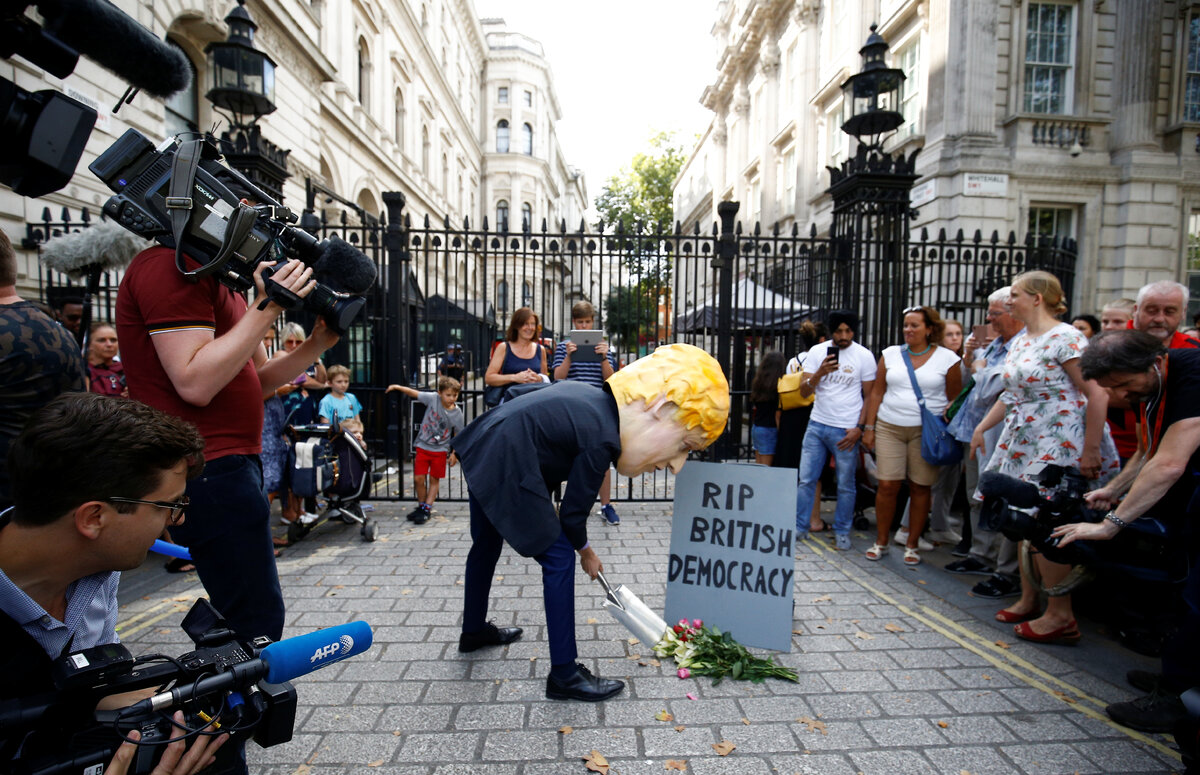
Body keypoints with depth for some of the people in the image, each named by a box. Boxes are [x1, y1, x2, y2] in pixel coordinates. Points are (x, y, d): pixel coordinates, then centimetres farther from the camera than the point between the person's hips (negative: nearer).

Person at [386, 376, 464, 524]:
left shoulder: (457, 414, -12)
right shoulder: (432, 398, -11)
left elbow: (458, 434, -2)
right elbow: (414, 393, -1)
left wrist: (454, 453, -2)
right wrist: (398, 387, -8)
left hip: (440, 450, -1)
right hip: (423, 446, 1)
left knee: (434, 479, 6)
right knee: (418, 478, 3)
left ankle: (427, 509, 15)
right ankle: (421, 505, 23)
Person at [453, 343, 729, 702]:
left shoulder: (592, 397, 5)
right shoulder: (602, 439, -20)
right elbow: (574, 511, -10)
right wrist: (585, 551, 11)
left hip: (479, 450, 10)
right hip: (505, 469, -10)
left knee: (487, 545, 27)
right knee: (558, 559, -2)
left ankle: (474, 631, 50)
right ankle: (564, 675, 10)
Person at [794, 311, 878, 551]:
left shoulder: (864, 356, -1)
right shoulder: (817, 352, 2)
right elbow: (804, 391, -1)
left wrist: (859, 428, -6)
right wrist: (820, 373, -19)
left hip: (846, 430, -2)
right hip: (817, 424, 2)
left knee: (846, 485, 6)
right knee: (806, 480, 5)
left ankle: (842, 531, 23)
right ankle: (800, 526, 19)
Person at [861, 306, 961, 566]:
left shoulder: (947, 359, 2)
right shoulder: (891, 354, 8)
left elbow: (955, 399, 4)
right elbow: (877, 393, 9)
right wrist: (869, 428, 5)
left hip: (926, 431, -1)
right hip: (889, 428, 1)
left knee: (920, 488, 3)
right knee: (887, 485, -3)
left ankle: (911, 545, 18)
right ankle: (881, 542, 13)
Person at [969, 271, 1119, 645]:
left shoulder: (1065, 338, -13)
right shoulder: (1020, 342, 14)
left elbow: (1098, 394, -17)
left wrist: (1090, 449, -19)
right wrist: (982, 427, 17)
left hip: (1059, 444, -9)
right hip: (1024, 441, 9)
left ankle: (1060, 616, 5)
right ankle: (1028, 600, 23)